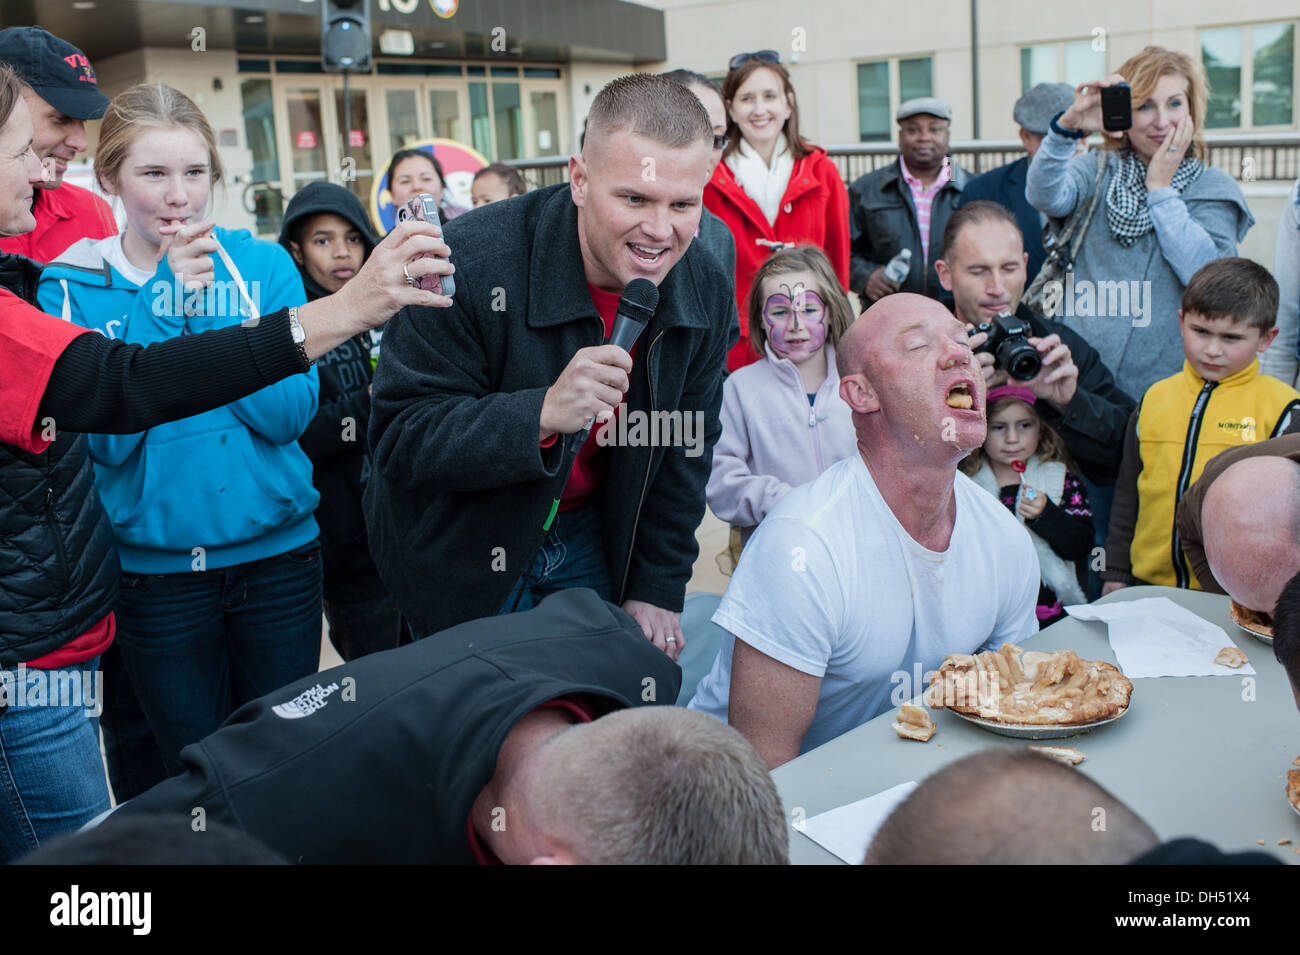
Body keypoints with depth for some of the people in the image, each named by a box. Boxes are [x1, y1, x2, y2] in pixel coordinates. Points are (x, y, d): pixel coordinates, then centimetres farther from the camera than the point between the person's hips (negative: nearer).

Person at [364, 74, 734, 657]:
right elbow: (398, 439, -27)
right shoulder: (470, 264, -28)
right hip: (461, 555, -4)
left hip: (593, 541, 4)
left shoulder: (705, 291, -12)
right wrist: (541, 415, -42)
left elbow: (684, 449, 0)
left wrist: (657, 589, 0)